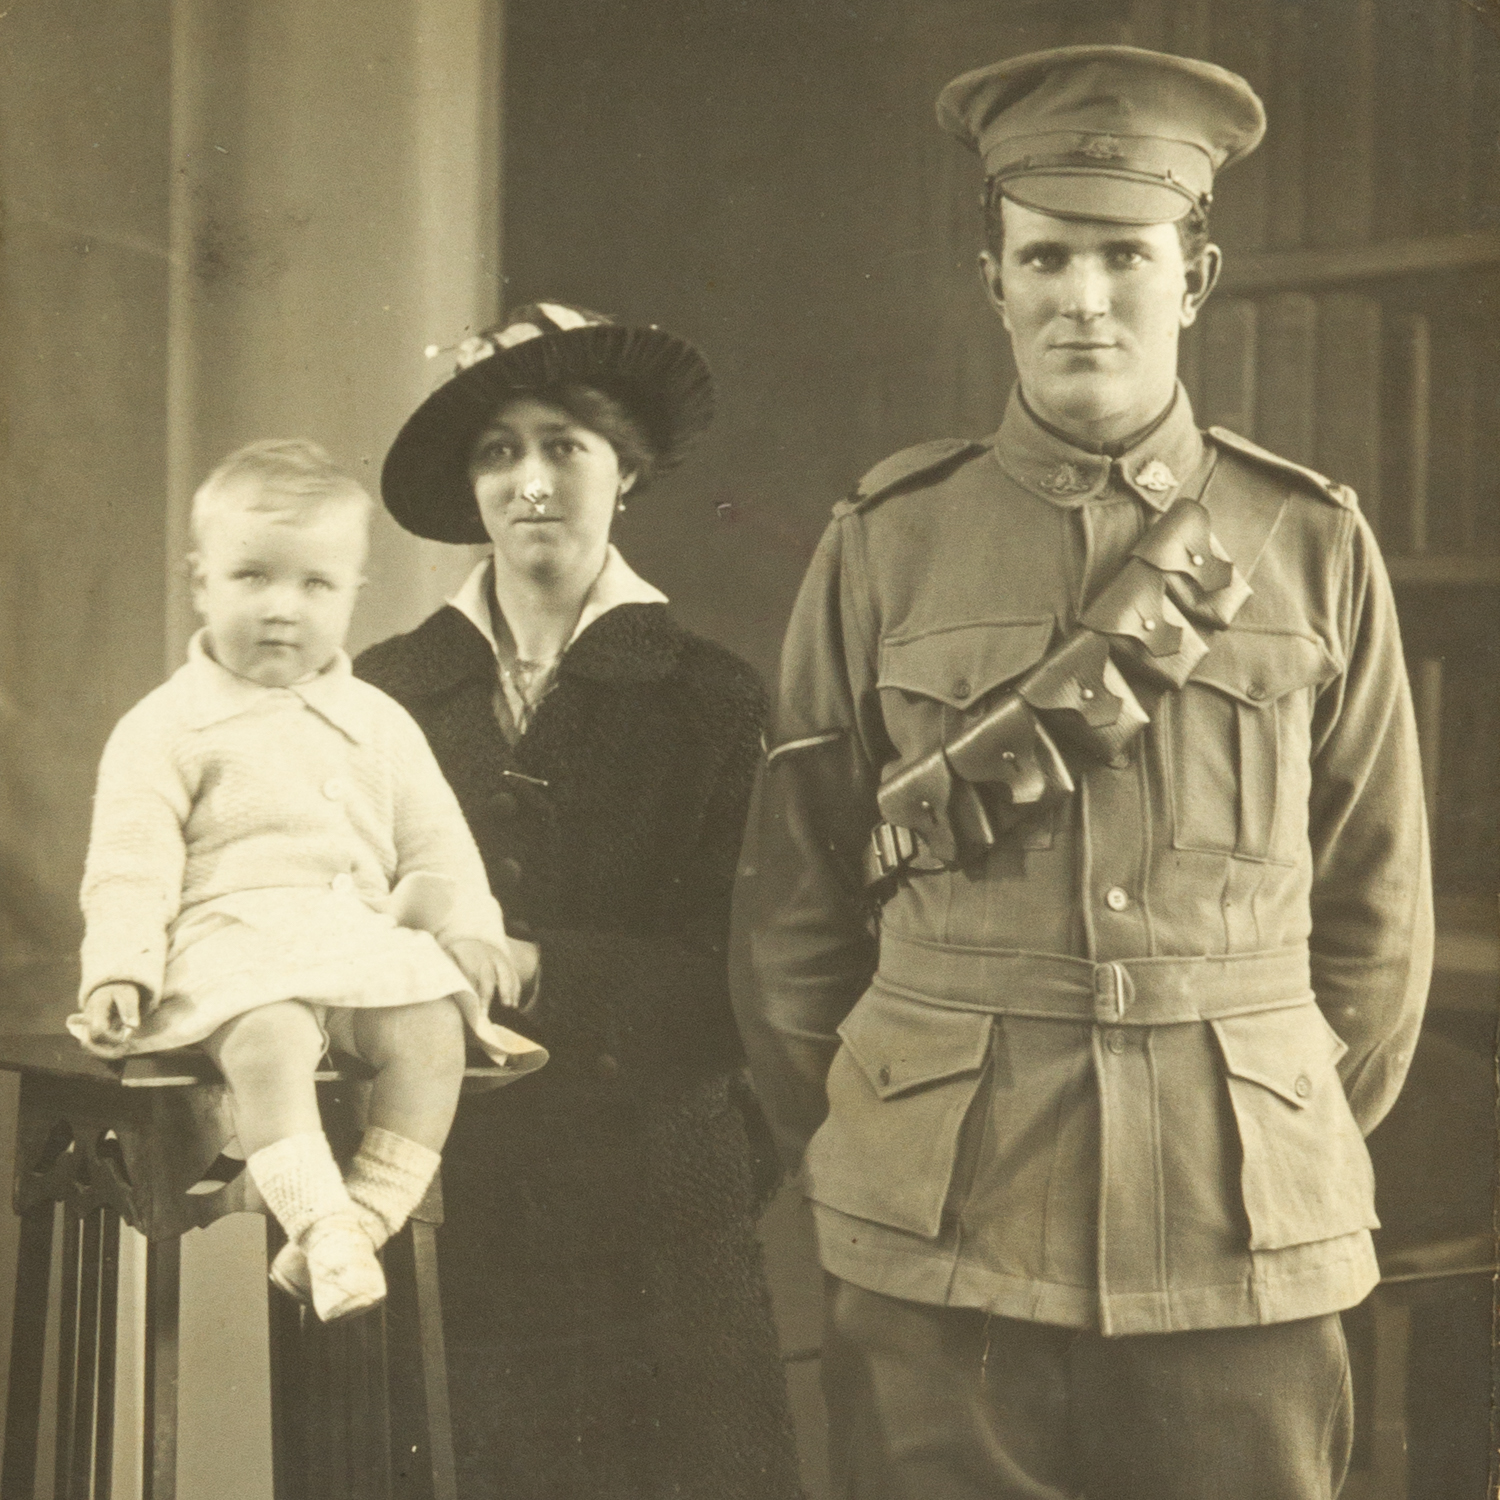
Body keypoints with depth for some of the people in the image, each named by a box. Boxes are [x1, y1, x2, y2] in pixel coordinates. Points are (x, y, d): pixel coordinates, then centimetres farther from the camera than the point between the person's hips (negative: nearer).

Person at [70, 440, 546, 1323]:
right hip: (230, 944, -4)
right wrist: (118, 971, -13)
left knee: (433, 1029, -24)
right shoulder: (165, 729, 6)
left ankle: (367, 1216, -23)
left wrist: (467, 926, 2)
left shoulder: (378, 724, 19)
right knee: (269, 1038, -35)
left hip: (365, 941, 4)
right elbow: (131, 865, 0)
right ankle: (320, 1223, -38)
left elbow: (435, 841, 20)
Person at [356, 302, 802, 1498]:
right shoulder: (386, 693, 7)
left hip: (651, 1228, -1)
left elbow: (732, 976, -5)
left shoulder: (710, 700, 1)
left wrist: (533, 969, -17)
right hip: (438, 1210, 1)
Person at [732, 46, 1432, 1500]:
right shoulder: (883, 545, 2)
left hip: (1243, 1246, 1)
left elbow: (1378, 897, 9)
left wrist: (1305, 1145, 10)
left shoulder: (1314, 545, 4)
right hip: (934, 1243, 0)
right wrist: (842, 1142, 9)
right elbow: (794, 889, 8)